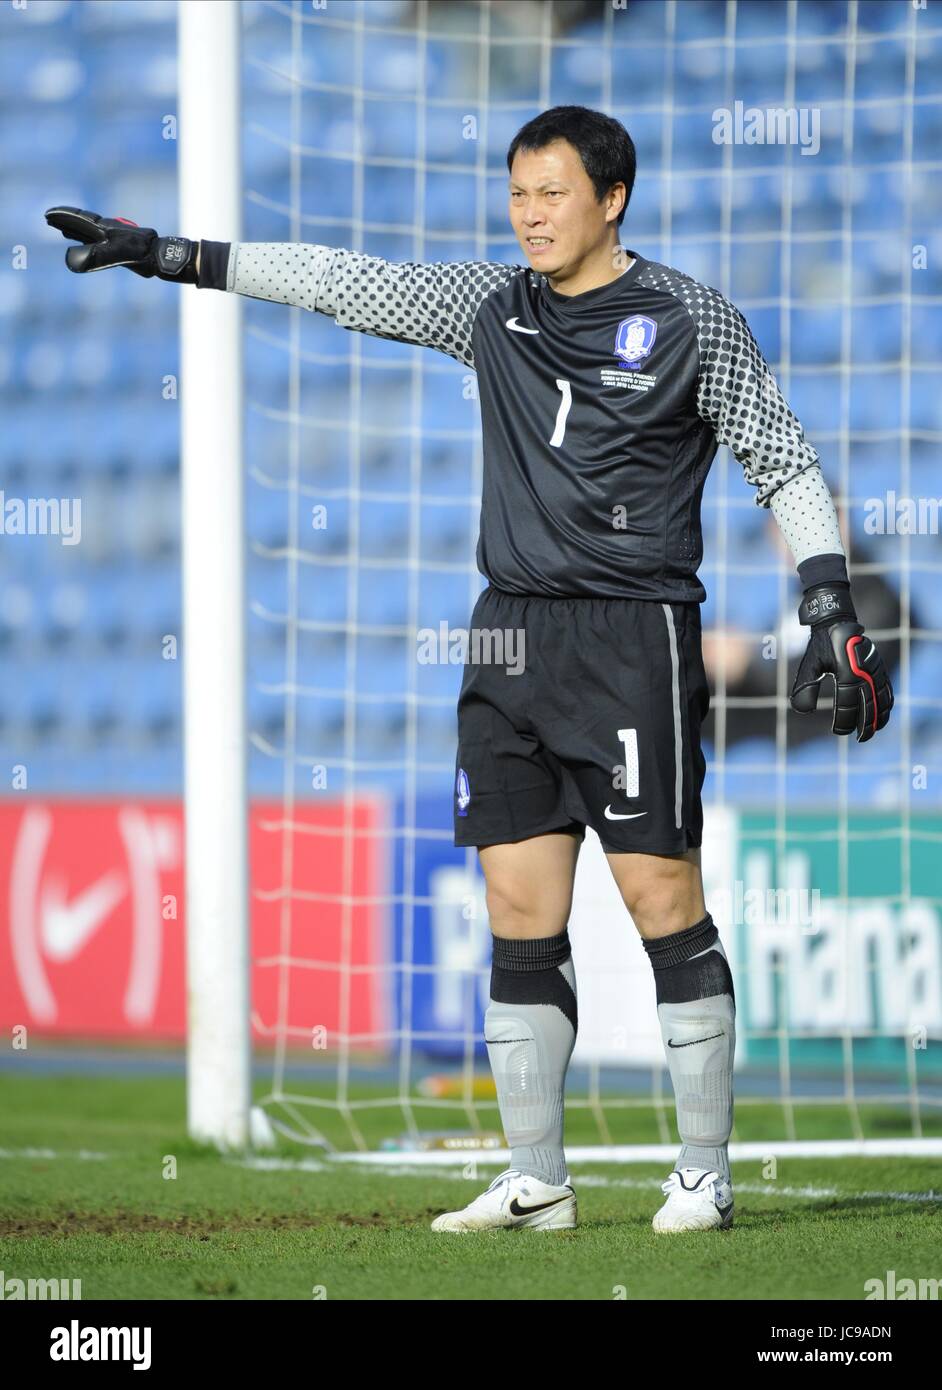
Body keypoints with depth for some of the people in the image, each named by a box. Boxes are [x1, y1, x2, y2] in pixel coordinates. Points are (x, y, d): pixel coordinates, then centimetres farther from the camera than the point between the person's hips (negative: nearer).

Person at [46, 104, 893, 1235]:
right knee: (520, 913, 3)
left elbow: (787, 467, 2)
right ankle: (535, 1184, 8)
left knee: (661, 898, -8)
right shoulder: (491, 304, 11)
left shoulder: (691, 321, -1)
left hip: (633, 633, -5)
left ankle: (705, 1172, 0)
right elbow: (339, 282, 15)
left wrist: (833, 619, -6)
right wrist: (169, 254, 13)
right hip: (510, 634, 5)